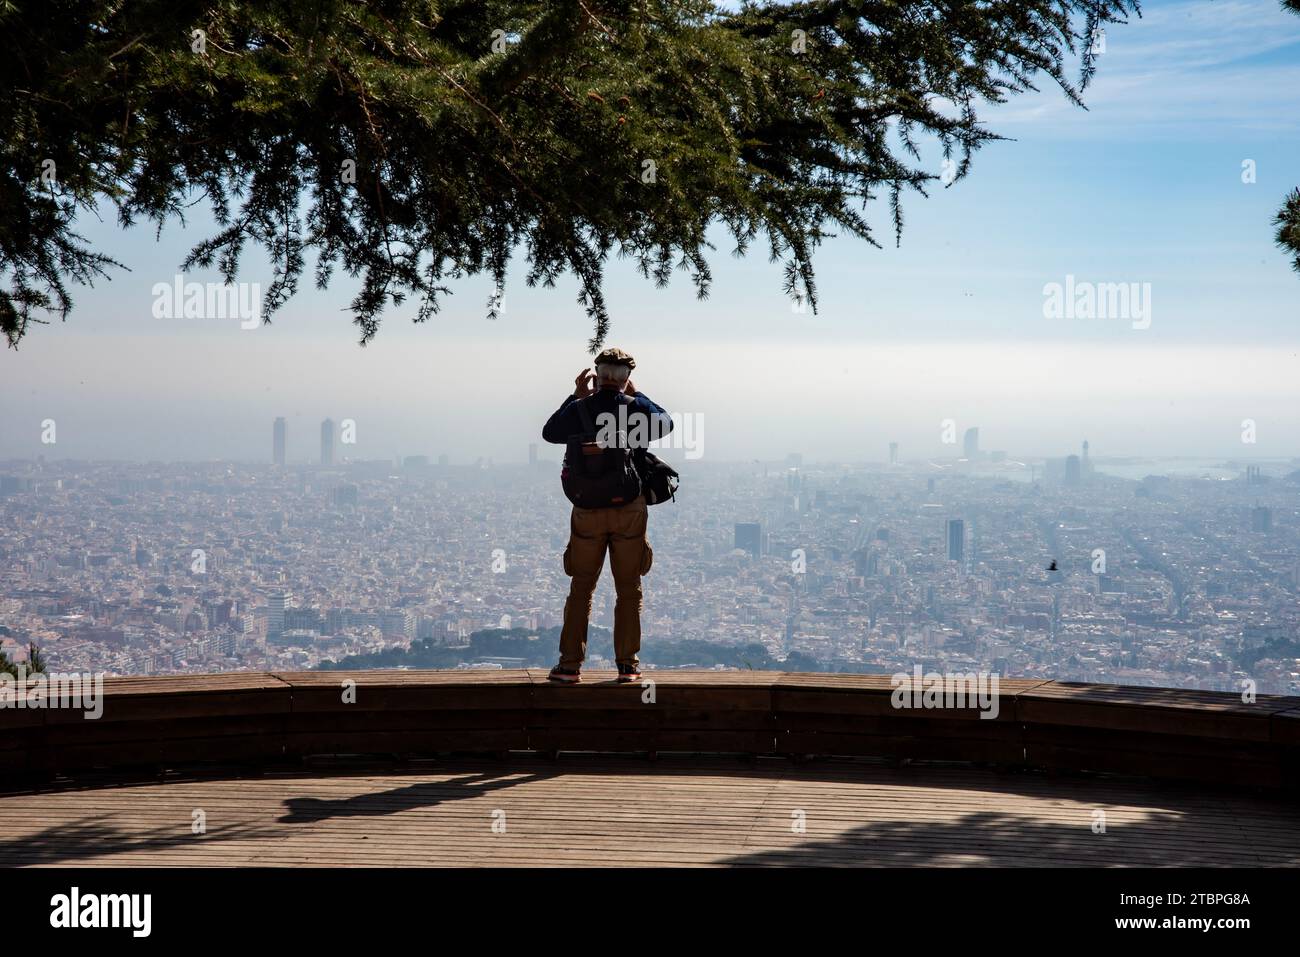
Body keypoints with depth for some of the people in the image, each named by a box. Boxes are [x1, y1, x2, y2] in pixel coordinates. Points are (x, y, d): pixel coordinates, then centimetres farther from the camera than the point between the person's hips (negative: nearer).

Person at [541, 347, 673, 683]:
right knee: (629, 590, 9)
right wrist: (636, 395, 21)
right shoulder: (636, 409, -5)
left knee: (581, 588, 8)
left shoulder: (579, 409, -5)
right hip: (630, 510, 0)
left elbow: (549, 432, 14)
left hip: (588, 511, 0)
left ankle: (570, 664, 5)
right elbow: (666, 424, 17)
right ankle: (628, 664, 9)